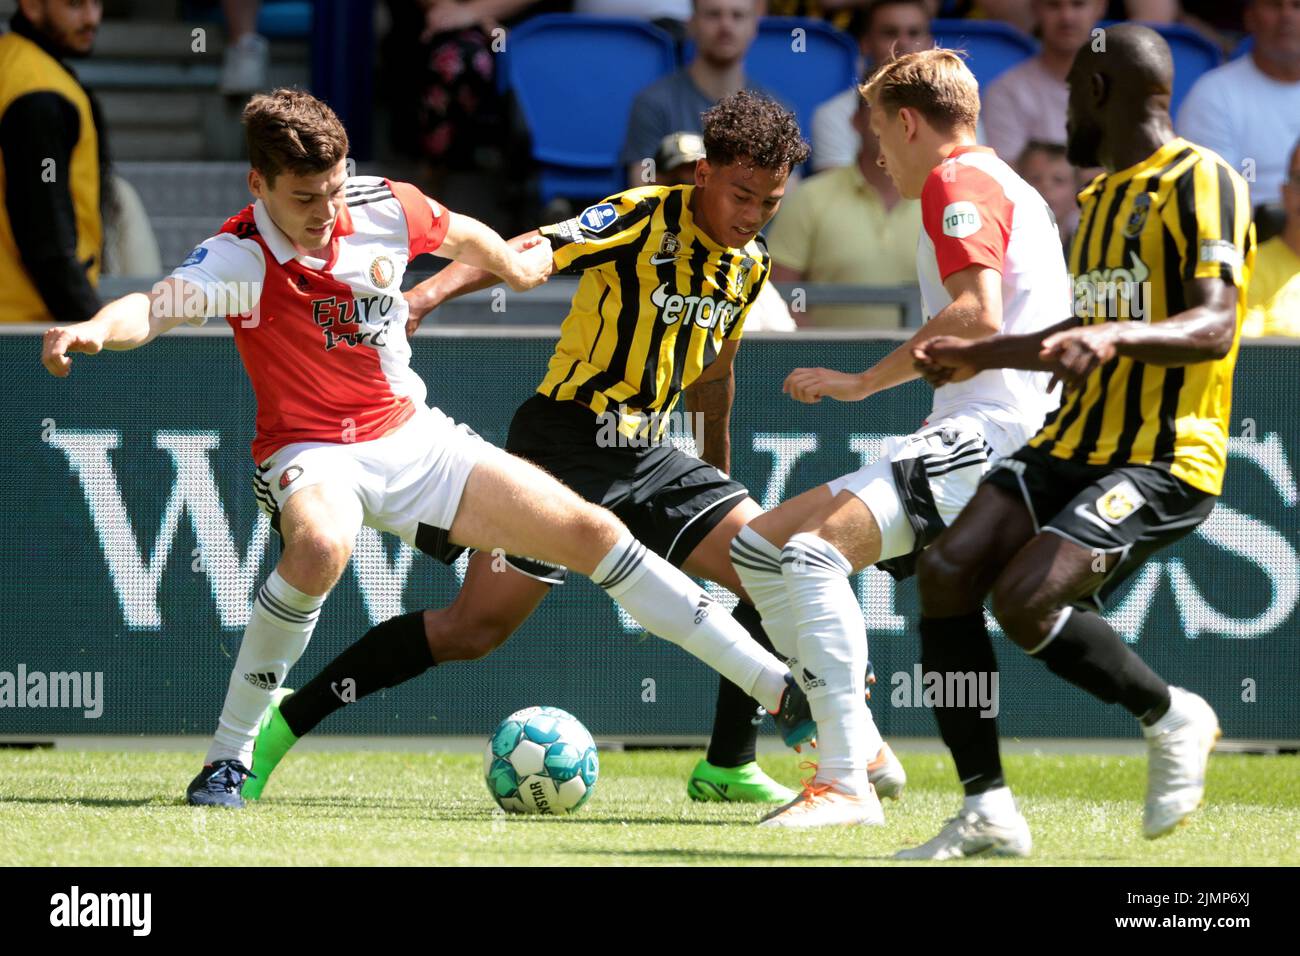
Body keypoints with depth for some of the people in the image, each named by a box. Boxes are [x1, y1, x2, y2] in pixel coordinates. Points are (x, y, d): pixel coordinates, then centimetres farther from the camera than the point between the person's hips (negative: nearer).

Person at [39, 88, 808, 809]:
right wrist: (91, 330, -63)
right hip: (311, 453, -5)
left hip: (413, 436, 5)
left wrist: (519, 266, 34)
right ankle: (229, 759, -25)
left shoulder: (386, 208, -8)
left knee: (591, 532, 2)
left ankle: (778, 688, 13)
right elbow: (160, 307, -43)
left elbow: (465, 238, 15)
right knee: (320, 546, -40)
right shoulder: (240, 258, -22)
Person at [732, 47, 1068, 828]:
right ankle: (856, 746, 9)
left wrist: (865, 382, -15)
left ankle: (848, 782, -36)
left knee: (814, 549, -30)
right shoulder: (1007, 187, 28)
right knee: (758, 545, 11)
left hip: (989, 433, -11)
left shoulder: (959, 181, -4)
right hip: (969, 435, 11)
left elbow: (979, 314, -19)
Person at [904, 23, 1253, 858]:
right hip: (1075, 444, 9)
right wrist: (983, 357, 37)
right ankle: (987, 812, -6)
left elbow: (1213, 328, -23)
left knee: (1025, 598, -26)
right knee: (948, 569, -11)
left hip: (1164, 461, -9)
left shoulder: (1201, 181, -9)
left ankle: (1172, 719, 0)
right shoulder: (1103, 197, 21)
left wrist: (1114, 336, -38)